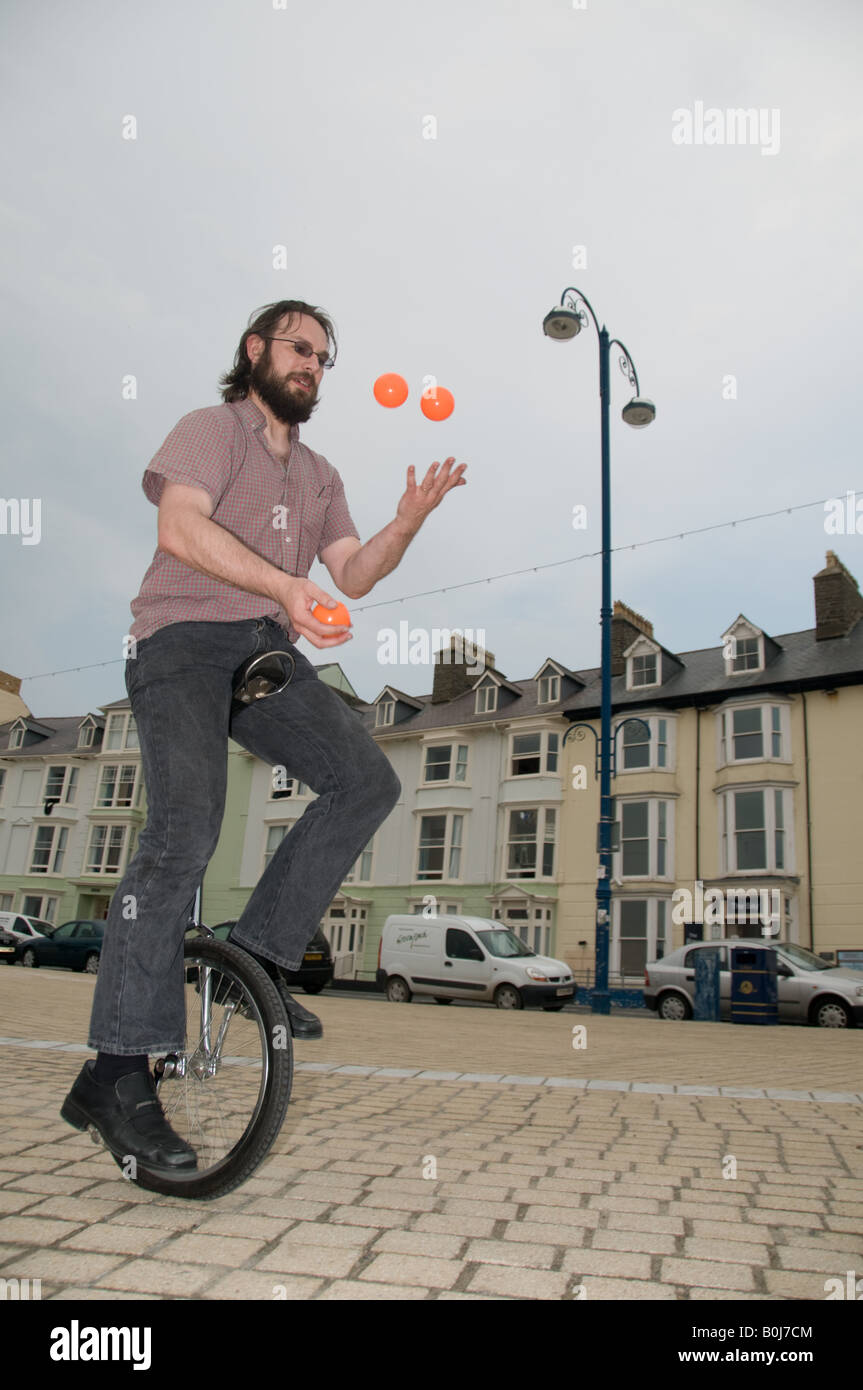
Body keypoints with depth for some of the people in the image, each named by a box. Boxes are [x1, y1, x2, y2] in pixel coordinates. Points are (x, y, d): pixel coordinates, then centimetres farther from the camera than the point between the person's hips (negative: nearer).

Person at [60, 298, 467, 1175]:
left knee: (367, 782, -13)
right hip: (185, 638, -6)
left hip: (266, 652, 7)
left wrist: (408, 520, -4)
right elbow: (181, 526, -15)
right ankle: (116, 1075, -20)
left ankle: (258, 954, -3)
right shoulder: (213, 429, 5)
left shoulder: (319, 475, 25)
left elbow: (353, 575, 14)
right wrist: (287, 584, -28)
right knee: (185, 828, -23)